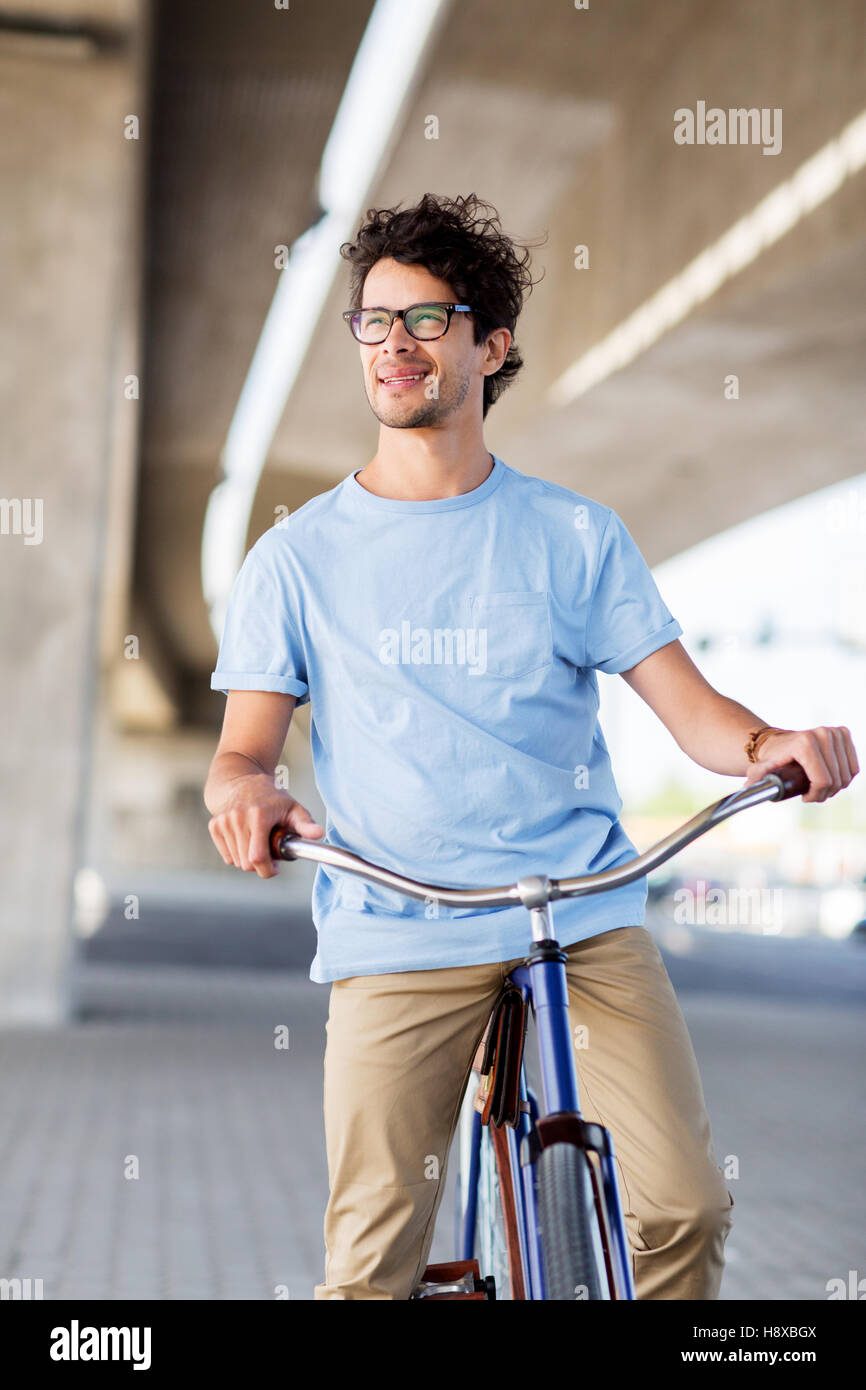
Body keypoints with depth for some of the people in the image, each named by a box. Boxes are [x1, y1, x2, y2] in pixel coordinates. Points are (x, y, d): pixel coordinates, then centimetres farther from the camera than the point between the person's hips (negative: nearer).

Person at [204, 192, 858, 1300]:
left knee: (684, 1209, -9)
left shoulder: (574, 535, 9)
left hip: (588, 921, 1)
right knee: (370, 1267, -6)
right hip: (397, 937, 0)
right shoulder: (298, 556, 8)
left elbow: (689, 707, 5)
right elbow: (244, 745, 5)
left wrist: (767, 742, -17)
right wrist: (242, 792, -19)